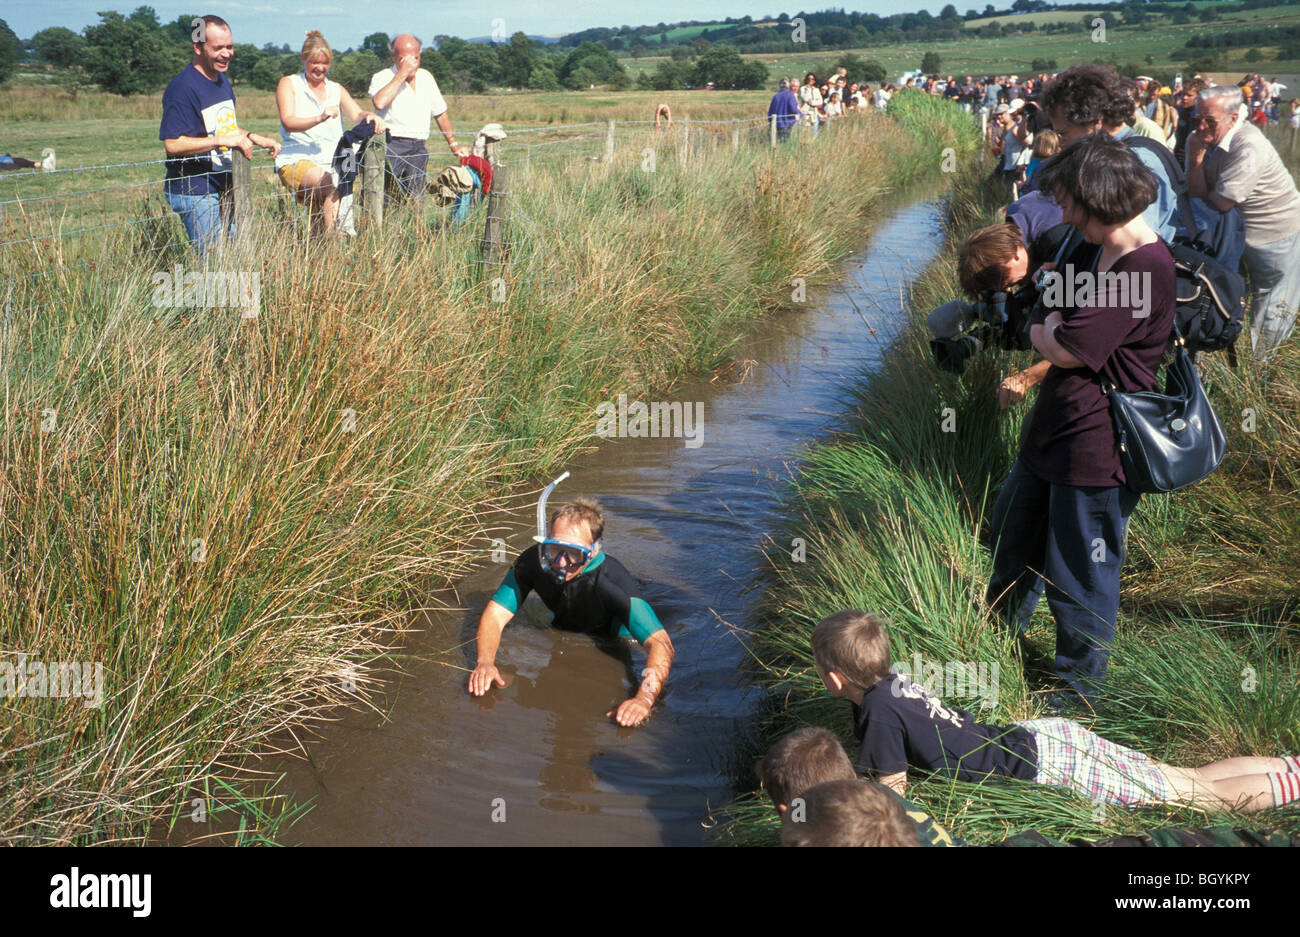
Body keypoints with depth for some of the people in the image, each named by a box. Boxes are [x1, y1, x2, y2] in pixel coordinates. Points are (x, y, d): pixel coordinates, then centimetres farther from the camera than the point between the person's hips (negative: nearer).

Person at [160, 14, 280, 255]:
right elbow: (172, 144, -24)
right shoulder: (182, 88, -17)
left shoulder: (222, 81, 13)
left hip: (225, 188, 9)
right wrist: (223, 141, -29)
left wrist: (254, 139, 11)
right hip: (195, 193, -9)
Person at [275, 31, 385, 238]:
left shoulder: (337, 90, 23)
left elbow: (356, 116, 6)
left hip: (332, 163, 5)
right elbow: (288, 122, -7)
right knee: (332, 186, -34)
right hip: (297, 161, -5)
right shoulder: (289, 84, 10)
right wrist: (319, 118, -26)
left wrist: (370, 117, -20)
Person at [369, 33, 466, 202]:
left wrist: (453, 144, 25)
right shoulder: (382, 78, 0)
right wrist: (402, 73, -15)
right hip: (391, 146, -5)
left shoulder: (425, 77, 17)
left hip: (418, 150, 5)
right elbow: (380, 102, -23)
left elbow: (440, 113, 27)